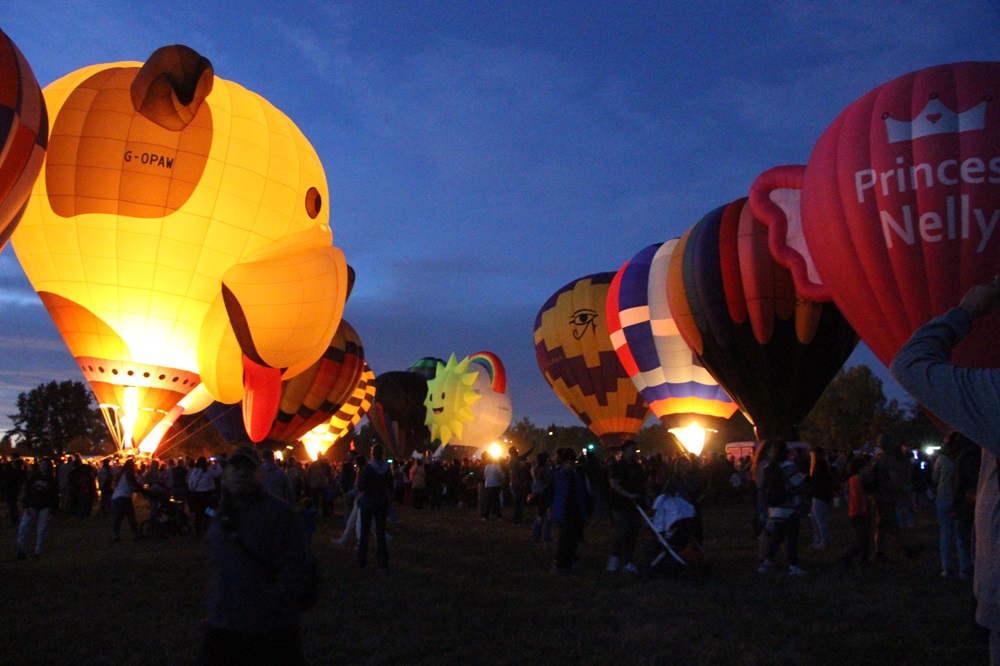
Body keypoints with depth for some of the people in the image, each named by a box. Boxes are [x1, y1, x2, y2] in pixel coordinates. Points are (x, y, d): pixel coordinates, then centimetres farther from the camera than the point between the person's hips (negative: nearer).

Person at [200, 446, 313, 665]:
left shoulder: (281, 513, -12)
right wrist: (215, 602, 12)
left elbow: (296, 567, -16)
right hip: (221, 625, 6)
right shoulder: (220, 517, 10)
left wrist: (269, 607, -18)